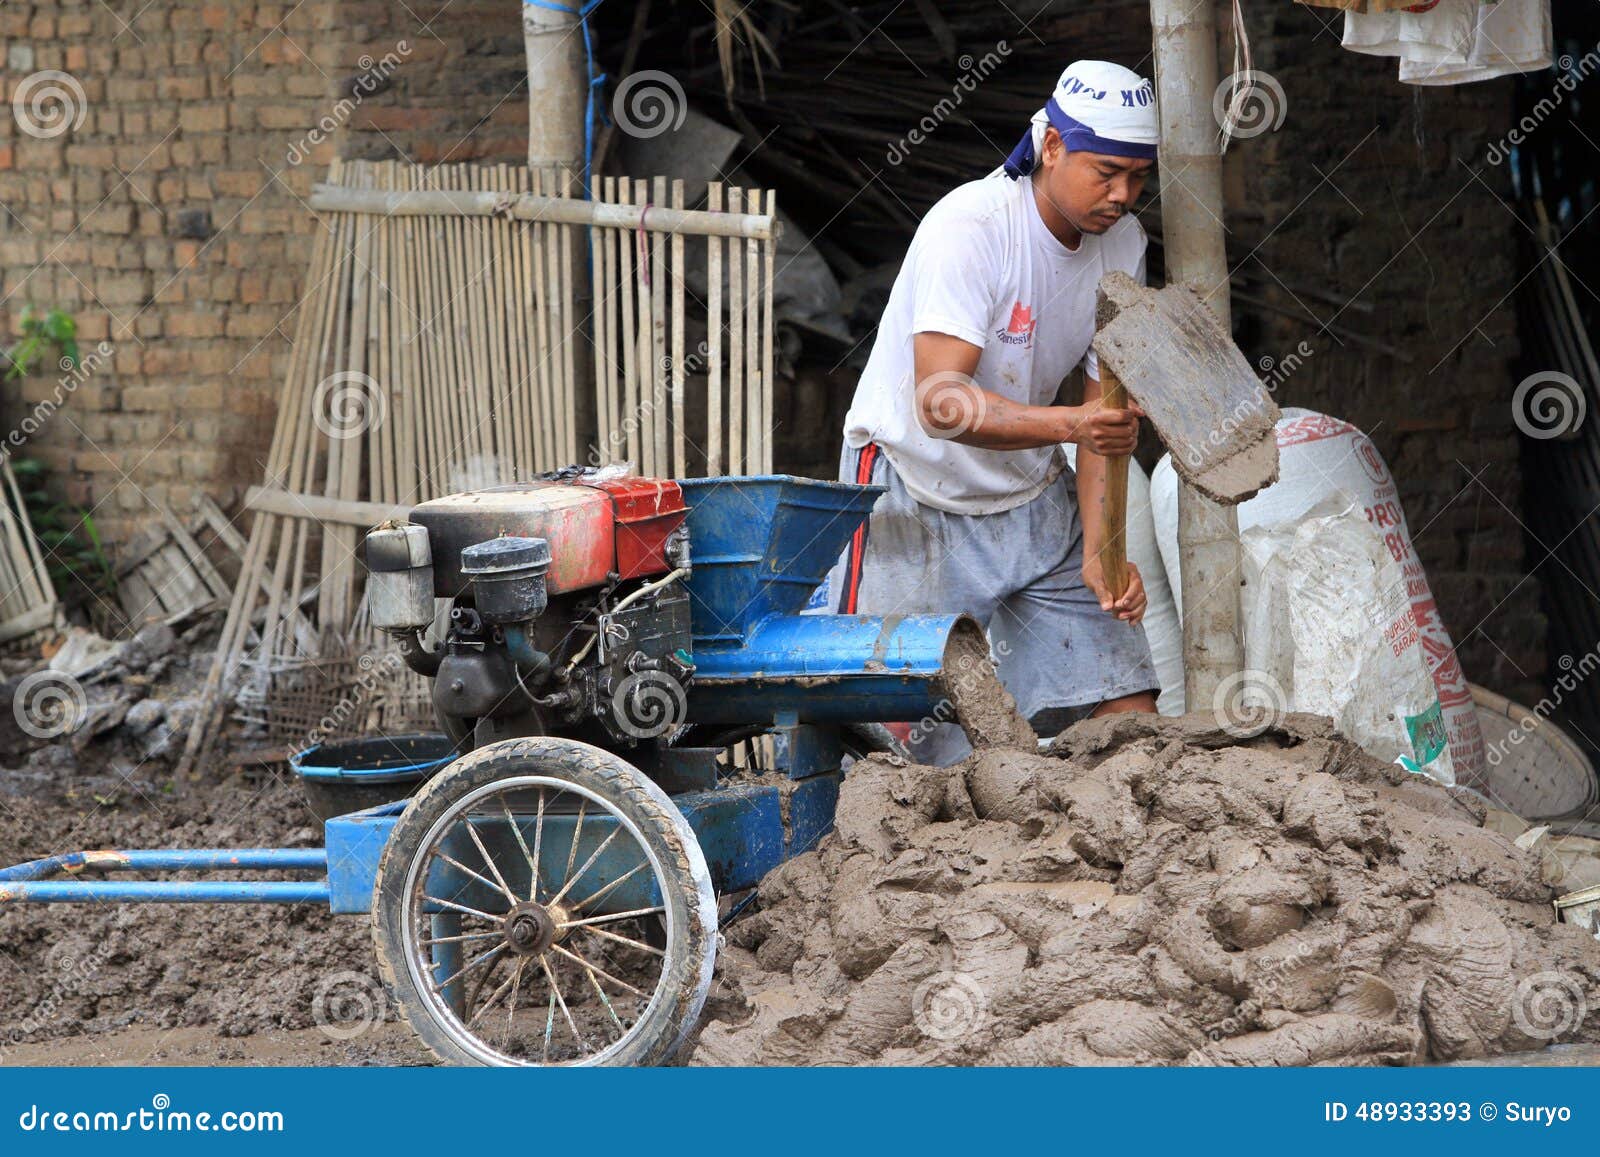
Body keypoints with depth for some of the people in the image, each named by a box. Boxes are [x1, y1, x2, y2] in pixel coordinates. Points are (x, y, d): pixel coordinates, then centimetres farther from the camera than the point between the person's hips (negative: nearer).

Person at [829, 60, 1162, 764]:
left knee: (1129, 716, -2)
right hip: (916, 501, -6)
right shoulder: (968, 228, -23)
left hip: (1033, 502, 6)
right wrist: (1070, 424, -47)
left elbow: (1105, 407, 0)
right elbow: (940, 403, -33)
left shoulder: (1122, 242, -2)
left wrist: (1099, 551, -14)